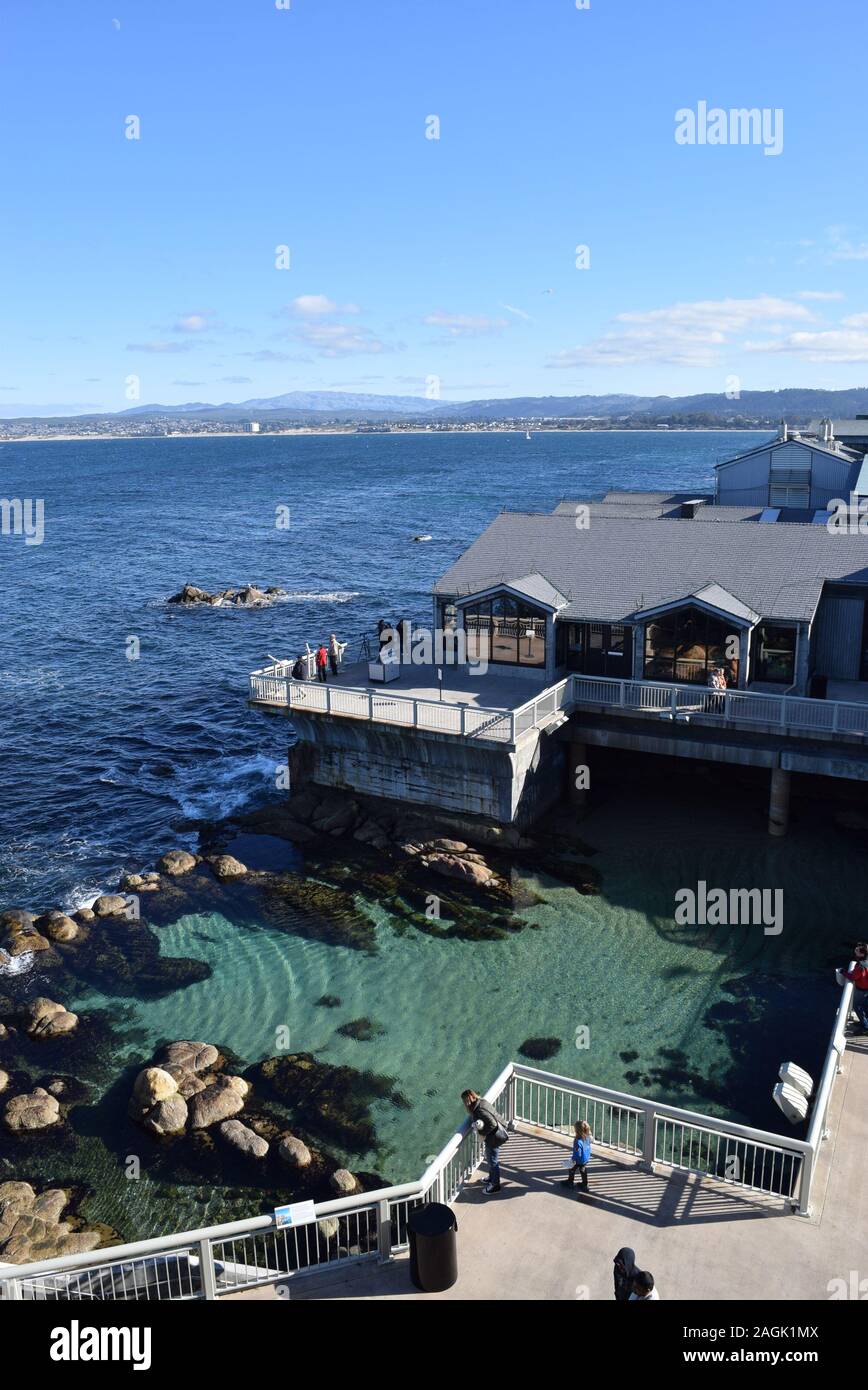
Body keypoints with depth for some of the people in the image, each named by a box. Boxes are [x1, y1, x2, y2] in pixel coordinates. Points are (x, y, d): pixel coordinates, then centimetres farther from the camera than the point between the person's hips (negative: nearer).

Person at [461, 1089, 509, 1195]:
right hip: (494, 1135, 10)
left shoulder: (480, 1110, -30)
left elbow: (492, 1124, -31)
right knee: (489, 1158, 26)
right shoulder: (481, 1102, -2)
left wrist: (483, 1134, -19)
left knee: (493, 1161, 7)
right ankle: (492, 1178, 44)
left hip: (494, 1136, -10)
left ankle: (495, 1185, 23)